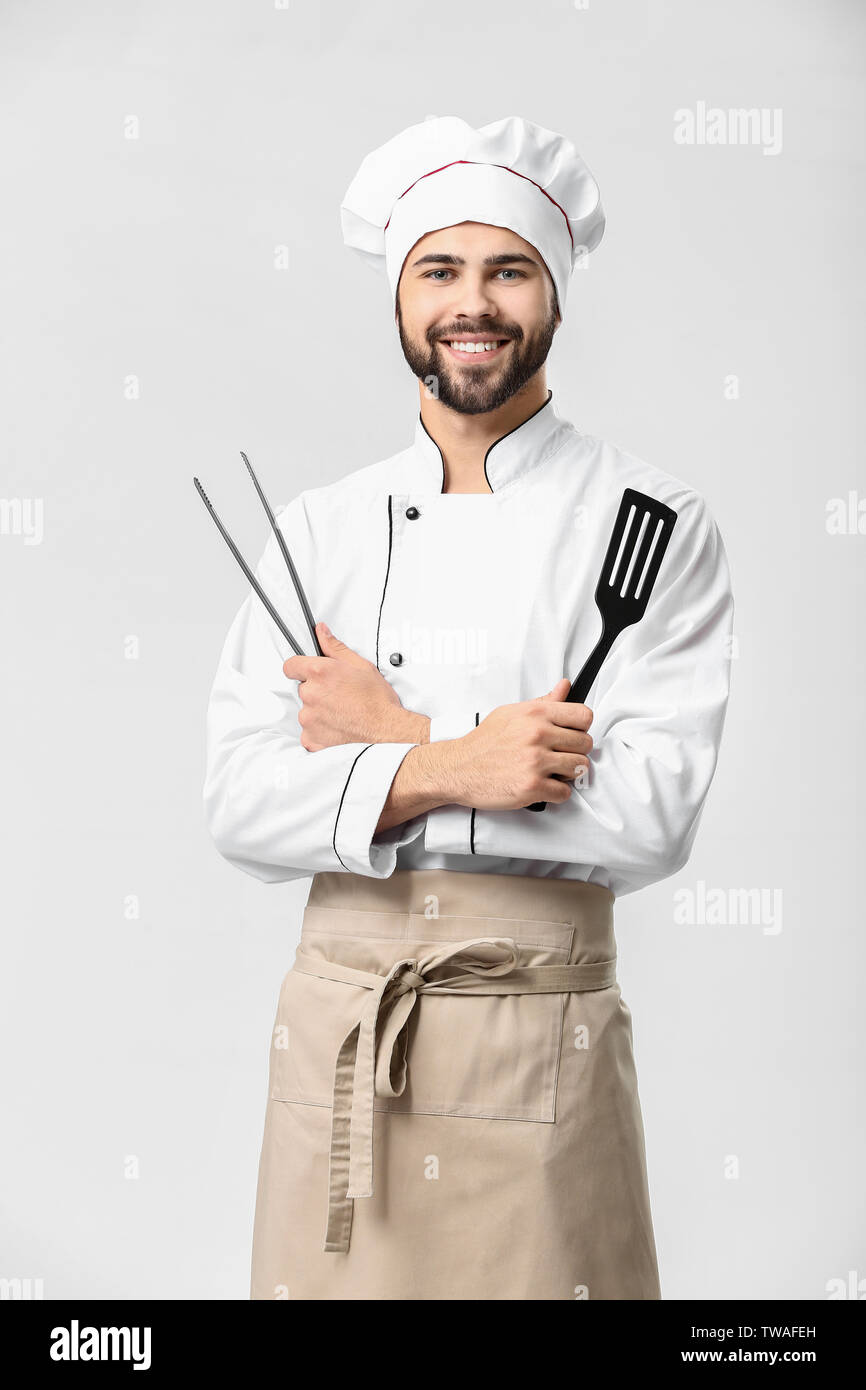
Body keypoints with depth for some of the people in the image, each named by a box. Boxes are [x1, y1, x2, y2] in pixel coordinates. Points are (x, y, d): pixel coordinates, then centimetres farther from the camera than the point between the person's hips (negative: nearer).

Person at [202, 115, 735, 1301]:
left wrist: (387, 741, -13)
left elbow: (653, 813, -15)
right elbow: (240, 804, -3)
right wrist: (446, 768, -19)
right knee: (331, 1281, 16)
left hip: (541, 1035, -2)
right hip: (337, 1022, 3)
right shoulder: (321, 529, 4)